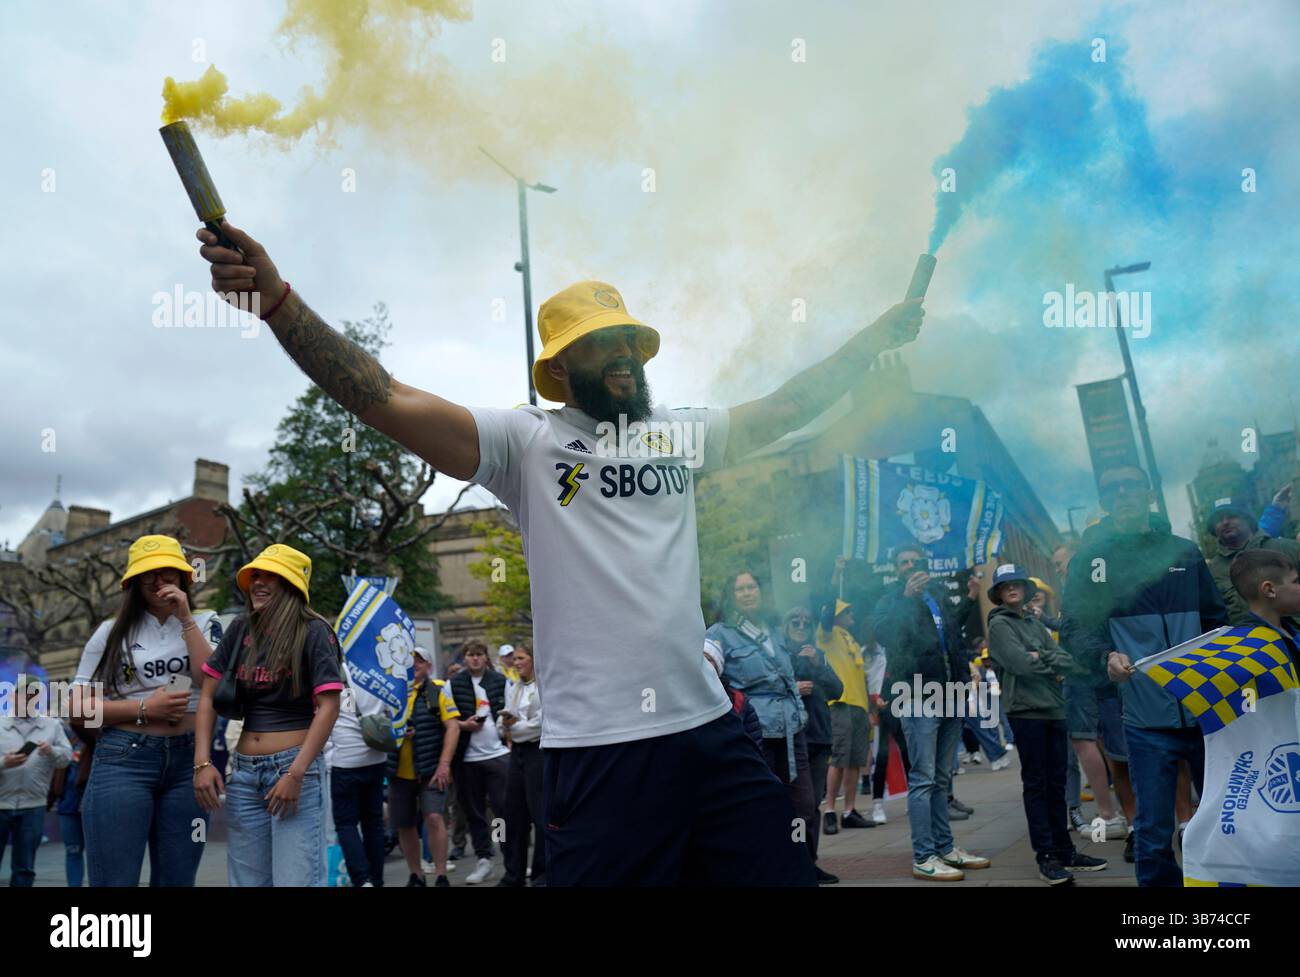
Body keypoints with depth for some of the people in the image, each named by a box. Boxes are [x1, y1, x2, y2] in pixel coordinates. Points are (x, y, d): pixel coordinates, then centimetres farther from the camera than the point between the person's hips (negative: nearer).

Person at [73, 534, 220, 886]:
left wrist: (185, 618, -8)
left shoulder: (203, 625, 10)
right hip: (123, 761, -1)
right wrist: (144, 708, -10)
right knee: (115, 881, -2)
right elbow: (79, 709, 4)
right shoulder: (112, 632, 6)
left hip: (187, 762, 2)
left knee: (177, 880, 8)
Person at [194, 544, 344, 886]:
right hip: (243, 771, 5)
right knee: (246, 880, 10)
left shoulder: (313, 631, -6)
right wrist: (203, 762, -2)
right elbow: (208, 696, 10)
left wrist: (296, 773, -18)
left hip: (294, 766, -5)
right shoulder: (240, 630, 8)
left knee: (295, 878, -8)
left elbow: (328, 707, -12)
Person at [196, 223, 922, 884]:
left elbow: (786, 407, 24)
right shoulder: (526, 441, -1)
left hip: (709, 726, 5)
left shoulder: (682, 434, 14)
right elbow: (389, 401, -10)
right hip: (599, 747, -5)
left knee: (781, 868, 9)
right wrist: (277, 299, -20)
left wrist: (878, 337, 24)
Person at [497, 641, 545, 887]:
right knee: (514, 812, 9)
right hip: (517, 751, 7)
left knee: (539, 812, -2)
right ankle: (514, 872, 18)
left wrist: (514, 728, -7)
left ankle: (543, 872, 9)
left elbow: (542, 721, -14)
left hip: (538, 750, -7)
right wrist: (505, 724, -7)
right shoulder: (512, 687, 15)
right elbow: (505, 720, 15)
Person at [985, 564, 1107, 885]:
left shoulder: (1036, 623, 17)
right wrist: (1053, 663, -2)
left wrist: (1041, 657, -9)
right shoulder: (999, 624, -1)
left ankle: (1065, 851, 17)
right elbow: (1022, 664, -15)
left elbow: (1068, 661, 8)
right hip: (1026, 710, -6)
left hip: (1054, 708, 6)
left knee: (1056, 784, 10)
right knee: (1036, 784, -3)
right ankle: (1046, 857, 0)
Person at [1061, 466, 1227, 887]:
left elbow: (1216, 619, 16)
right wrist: (1107, 655, -19)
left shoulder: (1184, 551, 12)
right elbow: (1076, 626, 0)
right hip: (1146, 715, -2)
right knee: (1154, 833, 1)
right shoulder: (1090, 557, 4)